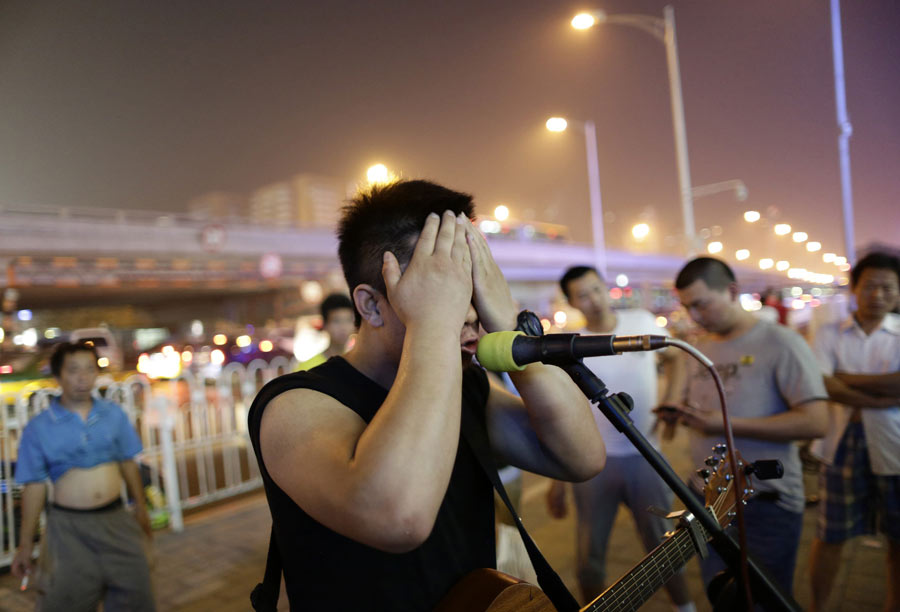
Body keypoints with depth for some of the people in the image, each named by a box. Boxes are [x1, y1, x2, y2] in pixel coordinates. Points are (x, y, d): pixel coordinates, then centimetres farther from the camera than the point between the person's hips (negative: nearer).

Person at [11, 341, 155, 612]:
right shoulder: (38, 428, -6)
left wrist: (140, 506, 16)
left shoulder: (114, 414, 1)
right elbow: (34, 486, -3)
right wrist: (26, 544, 0)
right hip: (70, 527, -2)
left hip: (116, 518, 3)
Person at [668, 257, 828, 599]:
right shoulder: (700, 347, 9)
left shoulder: (781, 343, -12)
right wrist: (683, 413, -5)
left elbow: (816, 422, -19)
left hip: (765, 504, -6)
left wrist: (728, 425, -22)